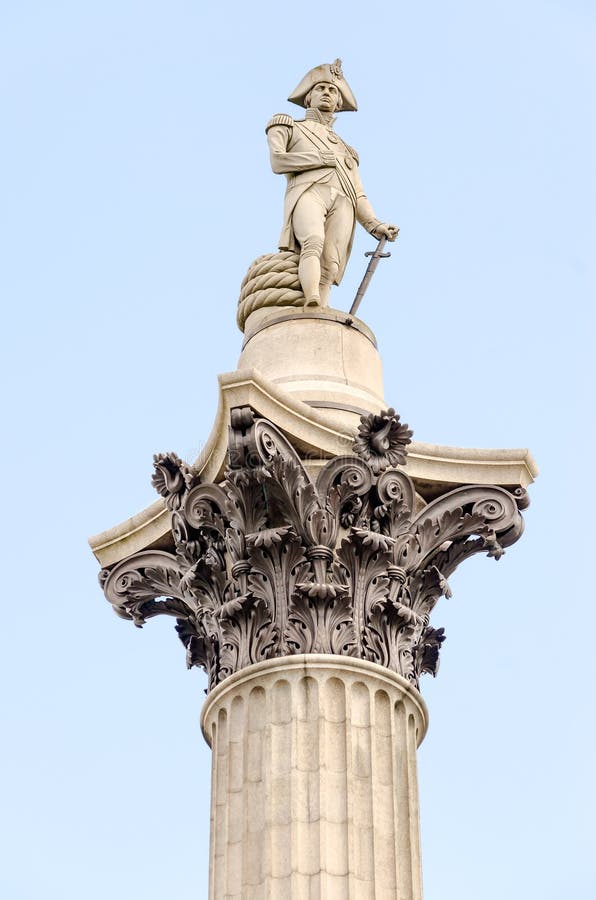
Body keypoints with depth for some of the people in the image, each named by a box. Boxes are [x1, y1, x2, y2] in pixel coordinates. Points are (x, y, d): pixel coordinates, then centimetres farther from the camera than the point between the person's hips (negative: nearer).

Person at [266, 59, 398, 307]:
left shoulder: (345, 151, 40)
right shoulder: (287, 127, 30)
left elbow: (359, 196, 25)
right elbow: (278, 162, 7)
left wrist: (375, 226, 5)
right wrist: (324, 159, 9)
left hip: (342, 203, 4)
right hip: (307, 192, -3)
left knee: (328, 269, -24)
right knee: (313, 244, -36)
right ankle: (313, 308, -59)